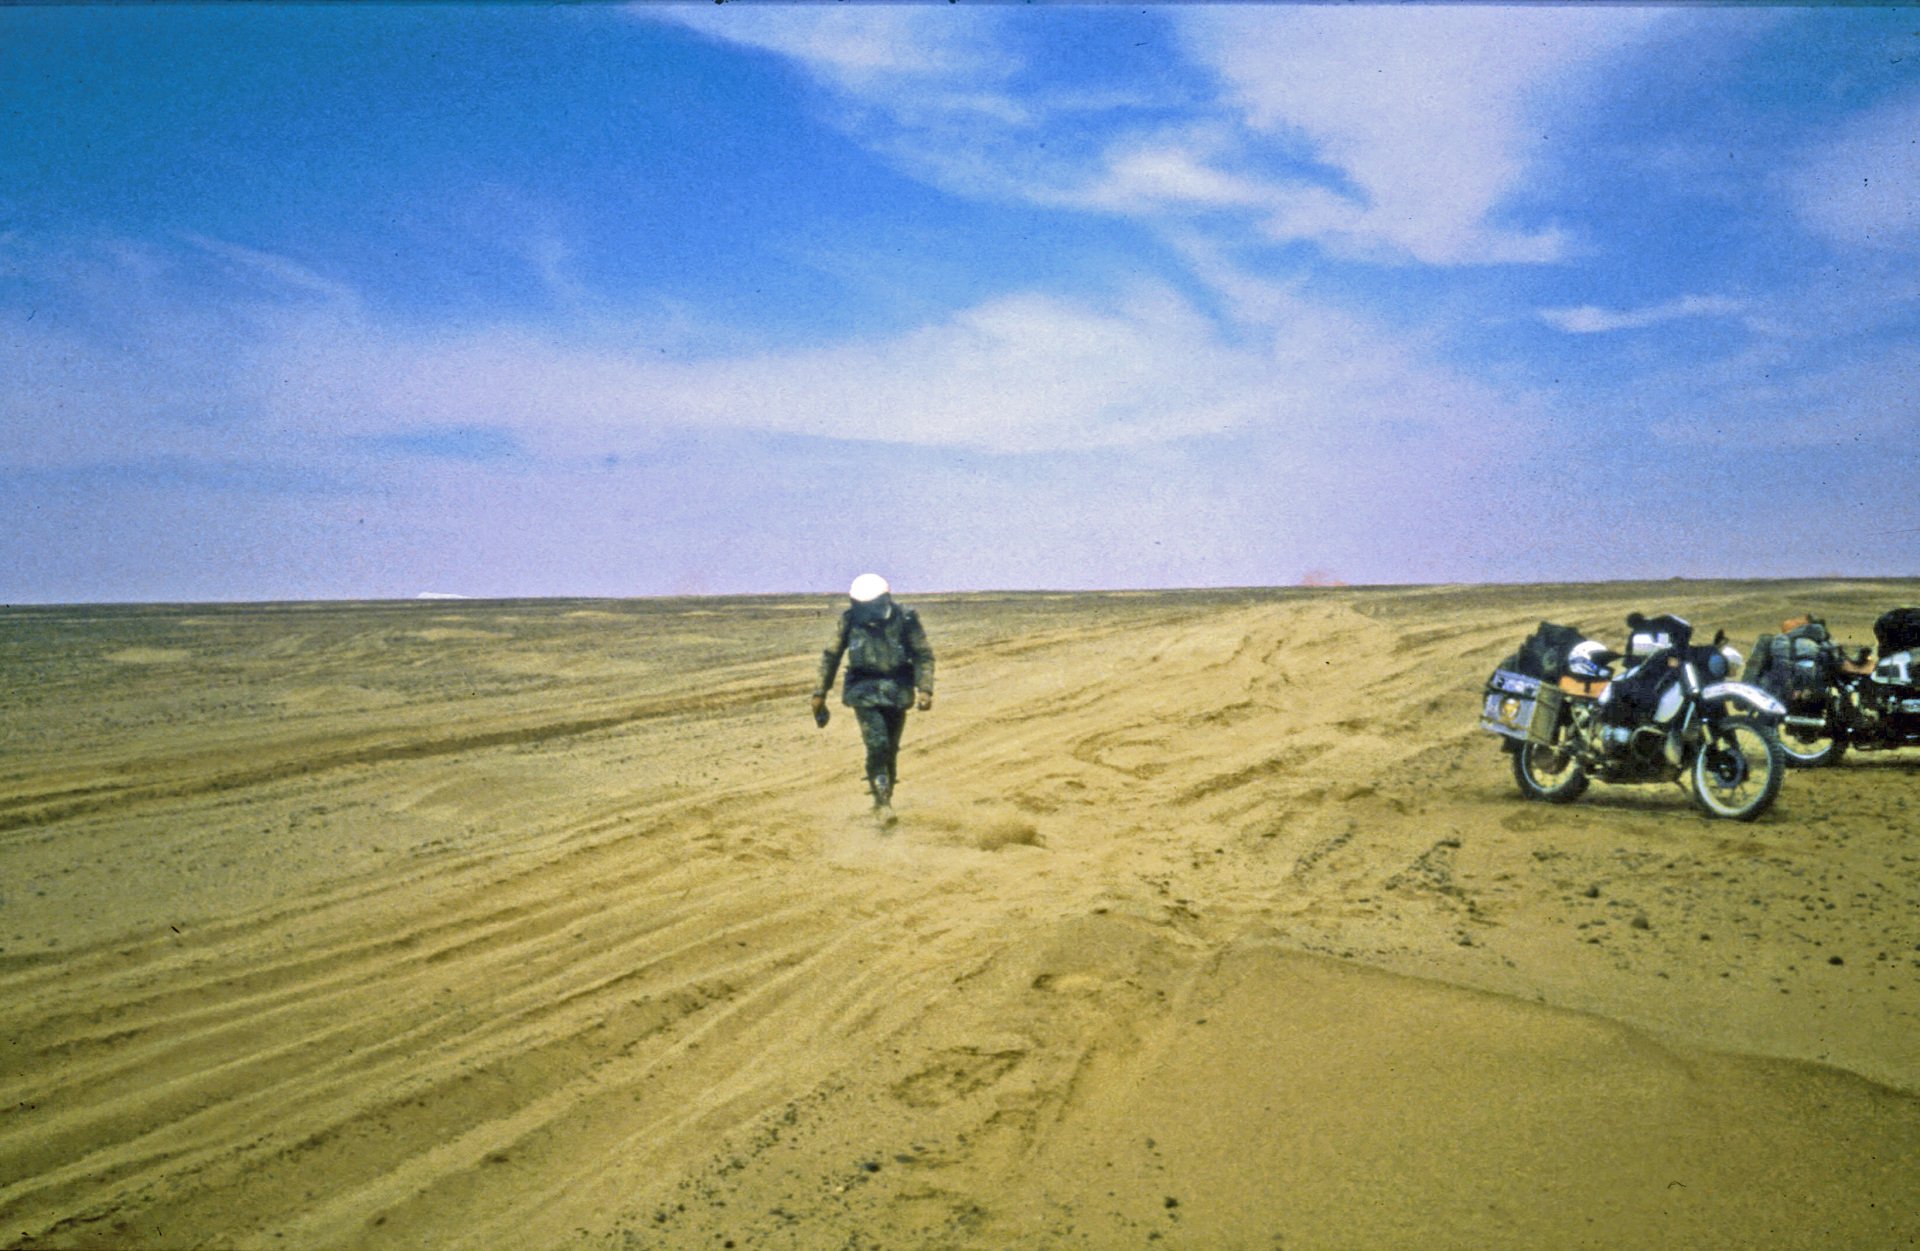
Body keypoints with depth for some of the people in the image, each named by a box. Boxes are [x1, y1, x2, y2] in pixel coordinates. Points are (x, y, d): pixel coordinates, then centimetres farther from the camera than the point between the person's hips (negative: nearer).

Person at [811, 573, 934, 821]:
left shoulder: (905, 620, -8)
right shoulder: (850, 620, -5)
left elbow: (923, 655, -4)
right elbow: (831, 656, 5)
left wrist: (925, 689, -16)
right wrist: (820, 693, 6)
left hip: (897, 691, 1)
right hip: (865, 691, -1)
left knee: (890, 749, 10)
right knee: (877, 745, -17)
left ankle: (886, 798, 28)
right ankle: (882, 800, -5)